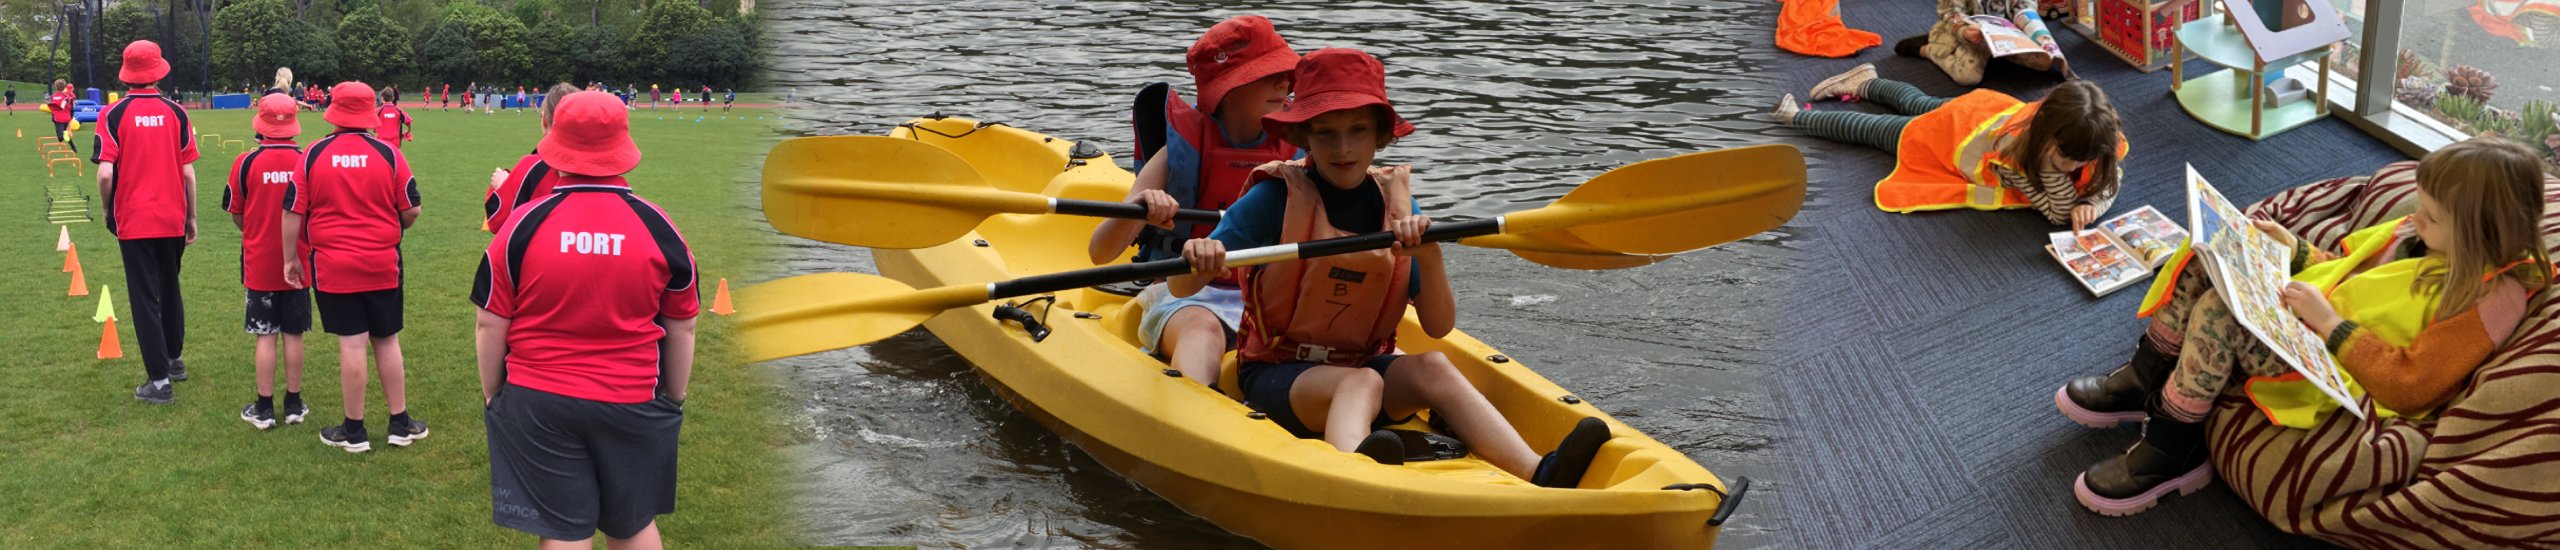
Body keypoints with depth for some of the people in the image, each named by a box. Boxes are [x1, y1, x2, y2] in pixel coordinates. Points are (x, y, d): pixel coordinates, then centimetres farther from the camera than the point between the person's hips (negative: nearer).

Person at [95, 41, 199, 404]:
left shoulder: (114, 114, -8)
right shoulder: (176, 113, -2)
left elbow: (105, 173, -15)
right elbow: (188, 172, -1)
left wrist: (108, 210, 3)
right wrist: (191, 217, 9)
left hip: (134, 220, -3)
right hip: (173, 219, 3)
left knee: (145, 298, 2)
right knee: (170, 289, 21)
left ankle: (160, 380, 1)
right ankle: (174, 359, 34)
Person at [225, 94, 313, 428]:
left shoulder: (246, 162, -11)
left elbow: (236, 214, 0)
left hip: (259, 263, -1)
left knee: (266, 336, 6)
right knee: (293, 334, 9)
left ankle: (264, 408, 10)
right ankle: (294, 405, 16)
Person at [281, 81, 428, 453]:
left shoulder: (314, 155, -5)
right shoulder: (389, 154, -5)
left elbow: (293, 213, -3)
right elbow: (411, 210, -1)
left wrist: (290, 258, 9)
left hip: (332, 266, -1)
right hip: (382, 265, 1)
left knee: (351, 344, 2)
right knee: (387, 340, 12)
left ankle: (354, 432, 11)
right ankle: (400, 423, 20)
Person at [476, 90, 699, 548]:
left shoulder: (522, 226, -9)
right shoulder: (658, 228, -6)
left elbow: (491, 326, -3)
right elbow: (681, 328, 3)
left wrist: (492, 393, 12)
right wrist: (675, 398, 16)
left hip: (538, 404, -1)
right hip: (634, 404, 1)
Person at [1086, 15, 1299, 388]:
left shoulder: (1295, 153, 9)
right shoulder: (1181, 153, 0)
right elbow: (1100, 253, -7)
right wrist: (1136, 208, -29)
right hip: (1187, 297, -3)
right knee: (1203, 327, -39)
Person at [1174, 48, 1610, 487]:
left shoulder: (1397, 204, 3)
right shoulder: (1276, 197, -7)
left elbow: (1439, 327, -2)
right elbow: (1181, 288, -12)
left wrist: (1428, 254, -20)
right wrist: (1197, 260, -36)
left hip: (1365, 364, 4)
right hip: (1276, 373, -4)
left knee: (1432, 367, -26)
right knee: (1361, 382, -34)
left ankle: (1539, 476, -45)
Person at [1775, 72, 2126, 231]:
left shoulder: (2084, 136, -35)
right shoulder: (2013, 146, -48)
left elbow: (2110, 183, -18)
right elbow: (2060, 213, -43)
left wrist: (2091, 204, -40)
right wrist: (2052, 163, -54)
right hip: (1951, 128, -5)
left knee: (1919, 106, 34)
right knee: (1869, 130, 19)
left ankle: (1867, 83, 60)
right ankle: (1797, 116, 42)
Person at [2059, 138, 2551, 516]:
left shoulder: (2493, 295, -20)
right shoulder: (2425, 235, 4)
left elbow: (2410, 386, -23)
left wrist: (2330, 323, -24)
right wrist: (2295, 249, 6)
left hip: (2344, 375, -9)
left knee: (2219, 310, -30)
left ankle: (2170, 451, -14)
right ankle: (2144, 384, 2)